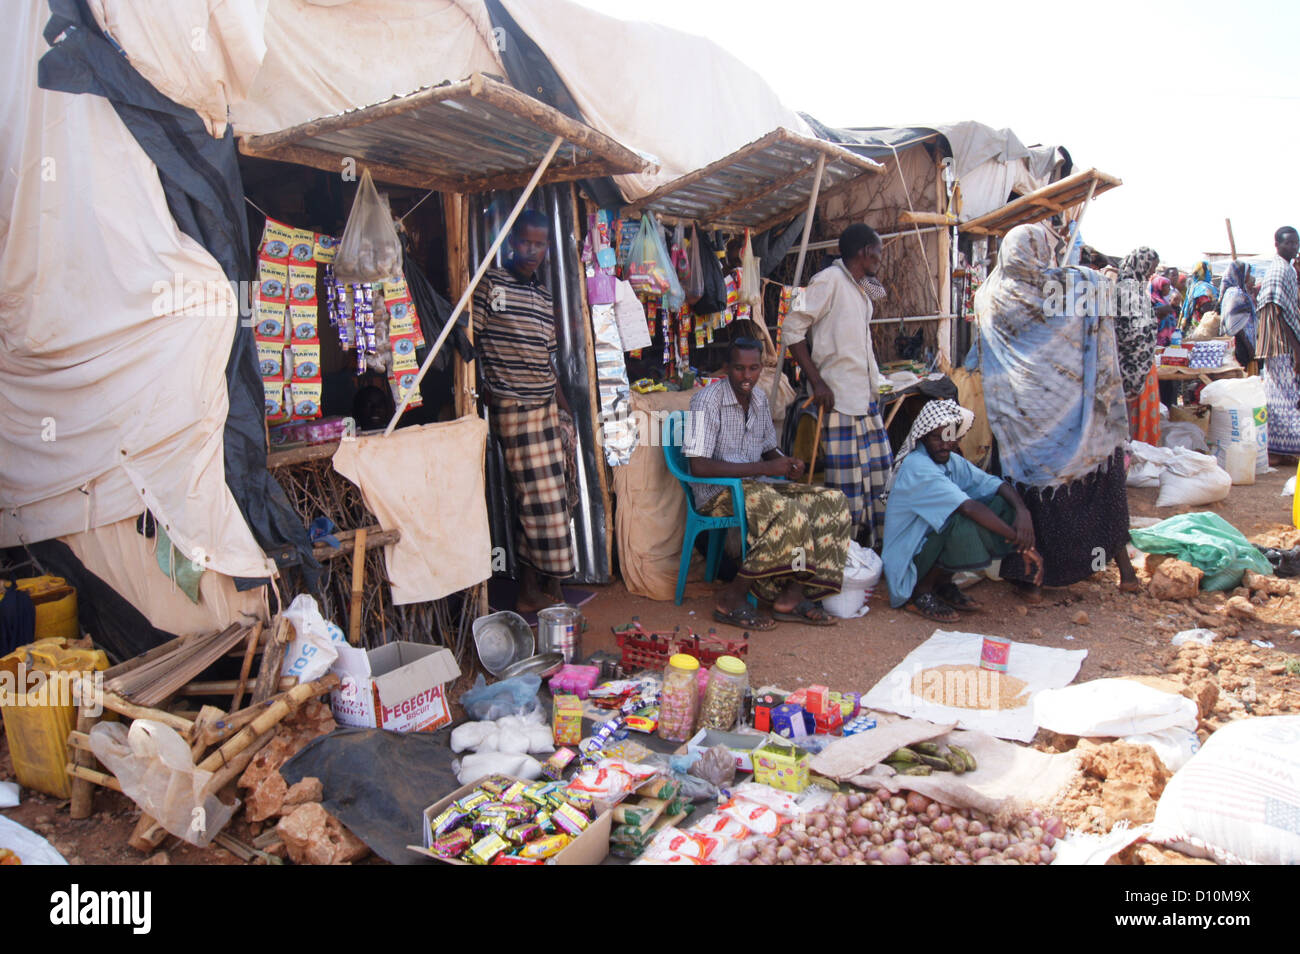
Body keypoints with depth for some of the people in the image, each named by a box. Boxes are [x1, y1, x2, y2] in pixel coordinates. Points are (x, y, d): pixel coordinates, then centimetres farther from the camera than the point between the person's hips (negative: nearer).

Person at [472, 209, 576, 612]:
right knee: (539, 496, -8)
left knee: (550, 496, 6)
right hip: (512, 406, -7)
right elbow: (469, 341, -6)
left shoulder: (544, 295, 18)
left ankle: (543, 583, 16)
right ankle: (531, 589, 3)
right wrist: (483, 386, -14)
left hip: (545, 405, 7)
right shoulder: (491, 284, -3)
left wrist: (560, 397, 14)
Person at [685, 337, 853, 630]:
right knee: (791, 514, -32)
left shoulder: (759, 398, 10)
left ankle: (793, 594, -11)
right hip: (718, 493, -8)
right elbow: (699, 466, -22)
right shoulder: (707, 400, -14)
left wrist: (786, 464, -4)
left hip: (756, 485, 8)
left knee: (833, 501, -9)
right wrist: (763, 468, -22)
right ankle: (732, 598, -21)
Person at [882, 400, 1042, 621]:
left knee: (1003, 505, -4)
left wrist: (1022, 510, -23)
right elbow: (969, 507, -32)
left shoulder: (953, 461, 4)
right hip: (910, 558, -9)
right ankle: (921, 592, -10)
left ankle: (943, 583, 5)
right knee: (966, 526, -34)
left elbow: (995, 484, -1)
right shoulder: (917, 467, -24)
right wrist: (1024, 544, -31)